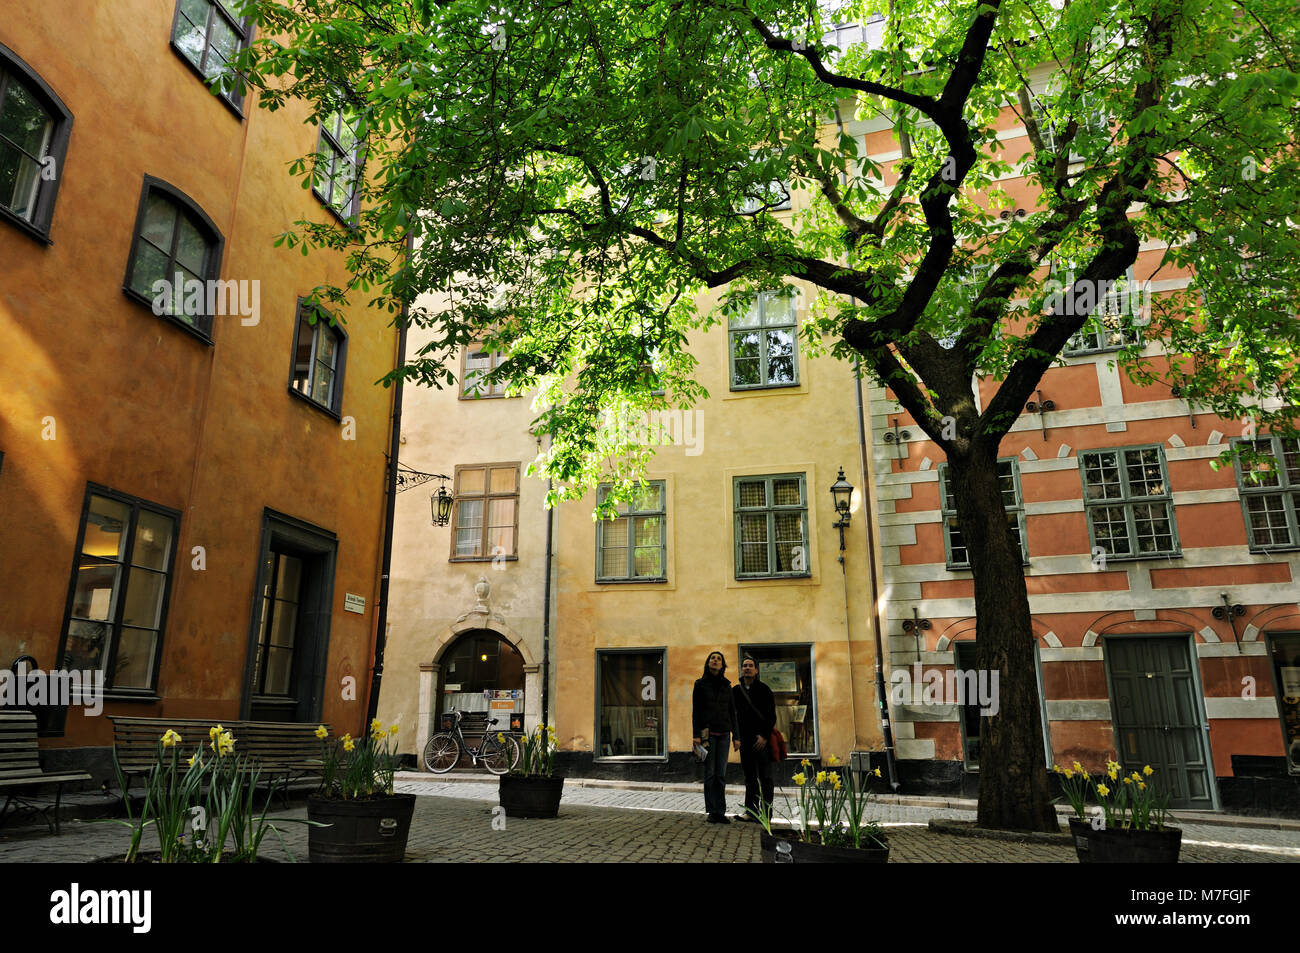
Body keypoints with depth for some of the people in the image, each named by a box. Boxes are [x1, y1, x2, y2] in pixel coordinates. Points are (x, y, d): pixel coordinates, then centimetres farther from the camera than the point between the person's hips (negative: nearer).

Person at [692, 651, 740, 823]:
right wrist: (696, 735, -9)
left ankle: (720, 812, 5)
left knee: (721, 775, 1)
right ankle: (712, 812, 4)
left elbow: (732, 712, 13)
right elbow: (695, 711, 0)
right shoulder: (701, 684, 4)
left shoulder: (727, 686, 12)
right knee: (710, 773, -2)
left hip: (723, 734, 3)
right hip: (708, 733, -3)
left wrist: (736, 736, 6)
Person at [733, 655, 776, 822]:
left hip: (762, 739, -4)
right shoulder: (735, 691, 11)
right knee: (750, 777, 9)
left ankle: (766, 812, -1)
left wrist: (765, 736, -13)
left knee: (765, 777, -3)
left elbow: (772, 716, -4)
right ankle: (751, 811, 14)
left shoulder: (764, 690, -1)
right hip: (745, 739, 4)